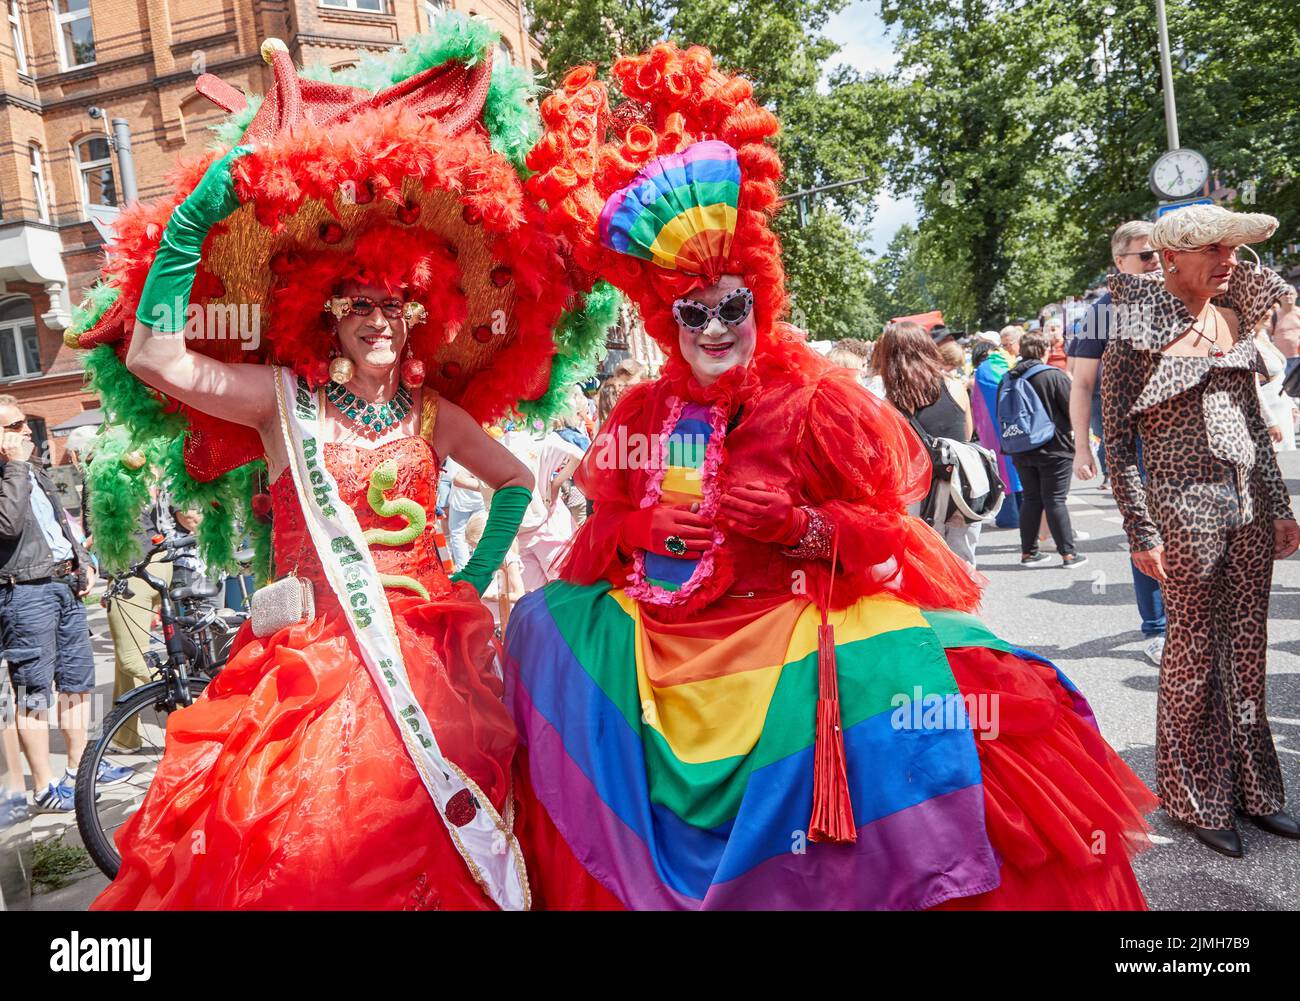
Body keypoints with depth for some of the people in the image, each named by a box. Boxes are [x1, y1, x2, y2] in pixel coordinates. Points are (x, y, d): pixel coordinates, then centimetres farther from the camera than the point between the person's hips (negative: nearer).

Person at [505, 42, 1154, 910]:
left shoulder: (817, 400, -2)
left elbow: (888, 529, -2)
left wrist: (801, 525, -18)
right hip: (656, 631, 4)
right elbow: (603, 531, 14)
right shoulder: (646, 414, 8)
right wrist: (634, 528, -7)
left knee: (907, 681, -24)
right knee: (546, 630, -5)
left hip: (790, 627, -3)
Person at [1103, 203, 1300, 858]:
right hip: (1186, 506, -6)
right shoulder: (1136, 336, -9)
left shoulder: (1232, 319, 11)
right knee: (1196, 649, 3)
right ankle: (1195, 797, 20)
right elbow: (1118, 444, -10)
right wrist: (1141, 532, -13)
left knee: (1246, 648, 12)